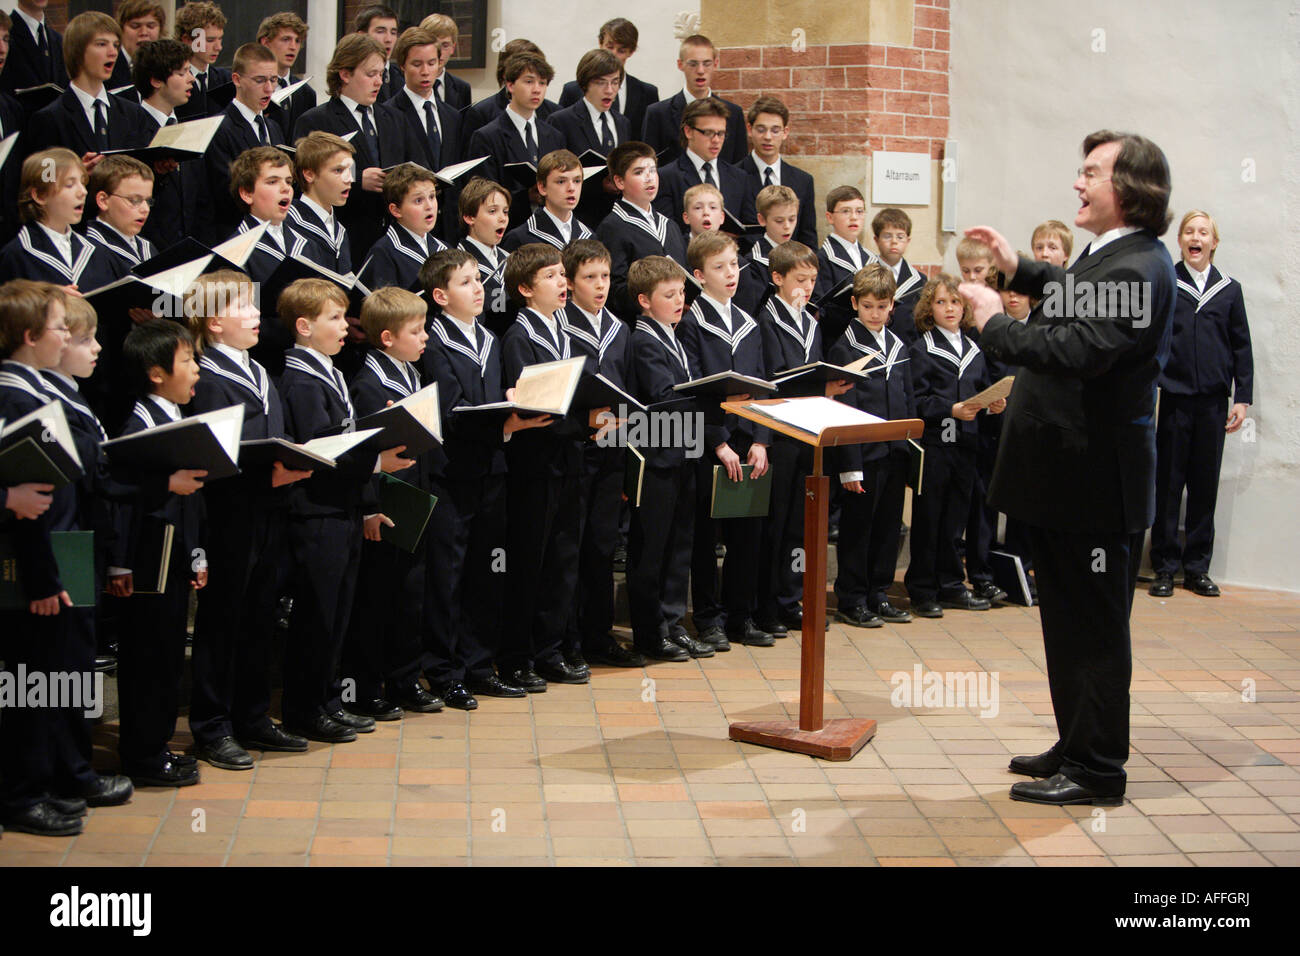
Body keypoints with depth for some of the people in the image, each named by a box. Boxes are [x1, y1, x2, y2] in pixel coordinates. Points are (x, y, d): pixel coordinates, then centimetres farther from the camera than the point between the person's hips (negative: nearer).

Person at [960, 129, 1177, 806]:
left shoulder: (1136, 270, -21)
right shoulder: (1114, 258, 12)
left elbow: (1077, 350, -32)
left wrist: (994, 324, -20)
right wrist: (1019, 270, 22)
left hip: (1096, 482, -10)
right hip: (1067, 473, 10)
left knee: (1094, 627, 1)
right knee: (1067, 621, 19)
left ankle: (1097, 771, 13)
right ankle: (1077, 748, 32)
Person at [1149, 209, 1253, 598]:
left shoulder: (1229, 289, 9)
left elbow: (1241, 347, 10)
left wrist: (1242, 398, 4)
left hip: (1213, 401, 2)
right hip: (1173, 397, -2)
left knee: (1205, 485, 6)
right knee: (1168, 483, 1)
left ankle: (1197, 567, 15)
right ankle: (1165, 567, 9)